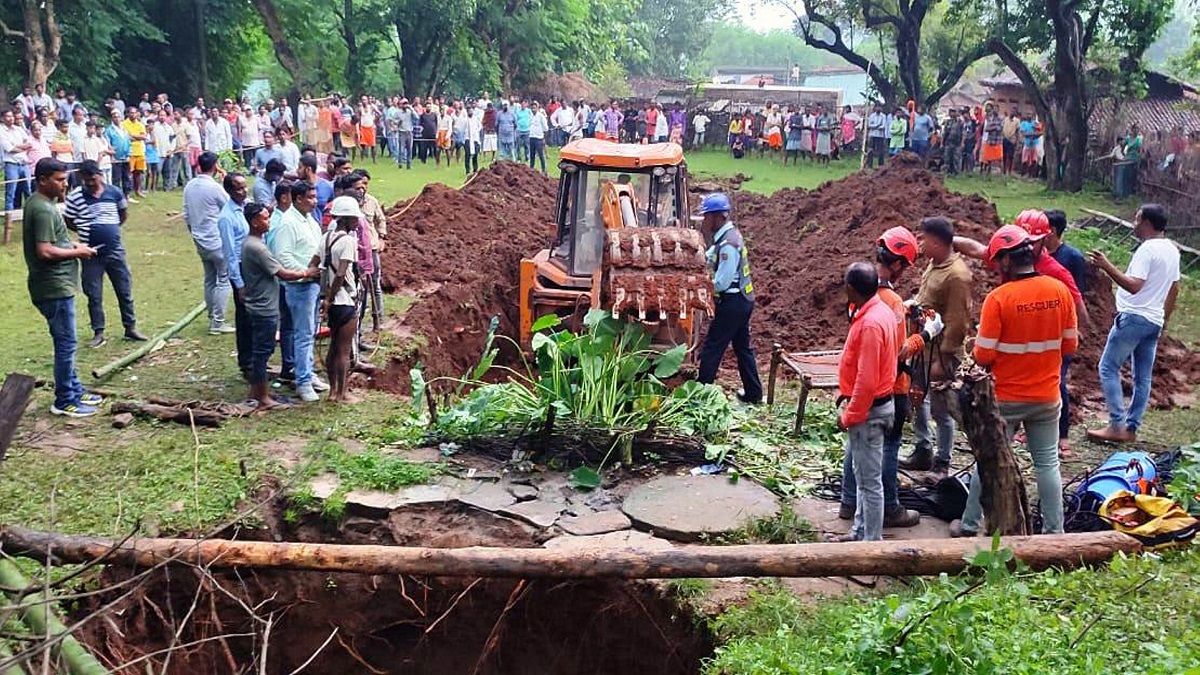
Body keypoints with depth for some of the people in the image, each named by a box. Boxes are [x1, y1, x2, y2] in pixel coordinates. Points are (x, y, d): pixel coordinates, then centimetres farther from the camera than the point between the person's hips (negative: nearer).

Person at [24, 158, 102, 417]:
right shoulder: (43, 210, -19)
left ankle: (74, 391, 28)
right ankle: (65, 401, 5)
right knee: (66, 344, -3)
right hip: (54, 288, -11)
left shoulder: (38, 204, 13)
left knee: (66, 344, 18)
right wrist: (77, 252, -13)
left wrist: (71, 247, 9)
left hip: (57, 286, 11)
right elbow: (45, 251, -25)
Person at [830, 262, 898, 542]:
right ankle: (861, 531, 32)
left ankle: (871, 540, 12)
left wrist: (849, 416, -16)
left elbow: (867, 380, -25)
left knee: (870, 480, 1)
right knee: (862, 474, 20)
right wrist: (847, 397, 15)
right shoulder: (880, 310, 5)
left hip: (868, 411, -10)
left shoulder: (870, 323, -25)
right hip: (872, 404, 10)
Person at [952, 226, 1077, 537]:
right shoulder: (1060, 291, -6)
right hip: (1047, 396, 3)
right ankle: (1054, 530, 19)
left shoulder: (998, 298, -19)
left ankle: (969, 526, 21)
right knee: (1047, 463, 13)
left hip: (1005, 398, -3)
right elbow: (1070, 344, 2)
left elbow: (983, 356, -16)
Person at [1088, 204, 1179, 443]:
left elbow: (1134, 286, -26)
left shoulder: (1147, 249, -16)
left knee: (1108, 368, -3)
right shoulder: (1172, 250, 13)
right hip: (1155, 321, 9)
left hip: (1134, 317, -9)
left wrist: (1107, 266, -26)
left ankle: (1117, 425, -7)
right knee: (1143, 376, 10)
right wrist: (1165, 319, 27)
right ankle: (1131, 428, 14)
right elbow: (1174, 288, 19)